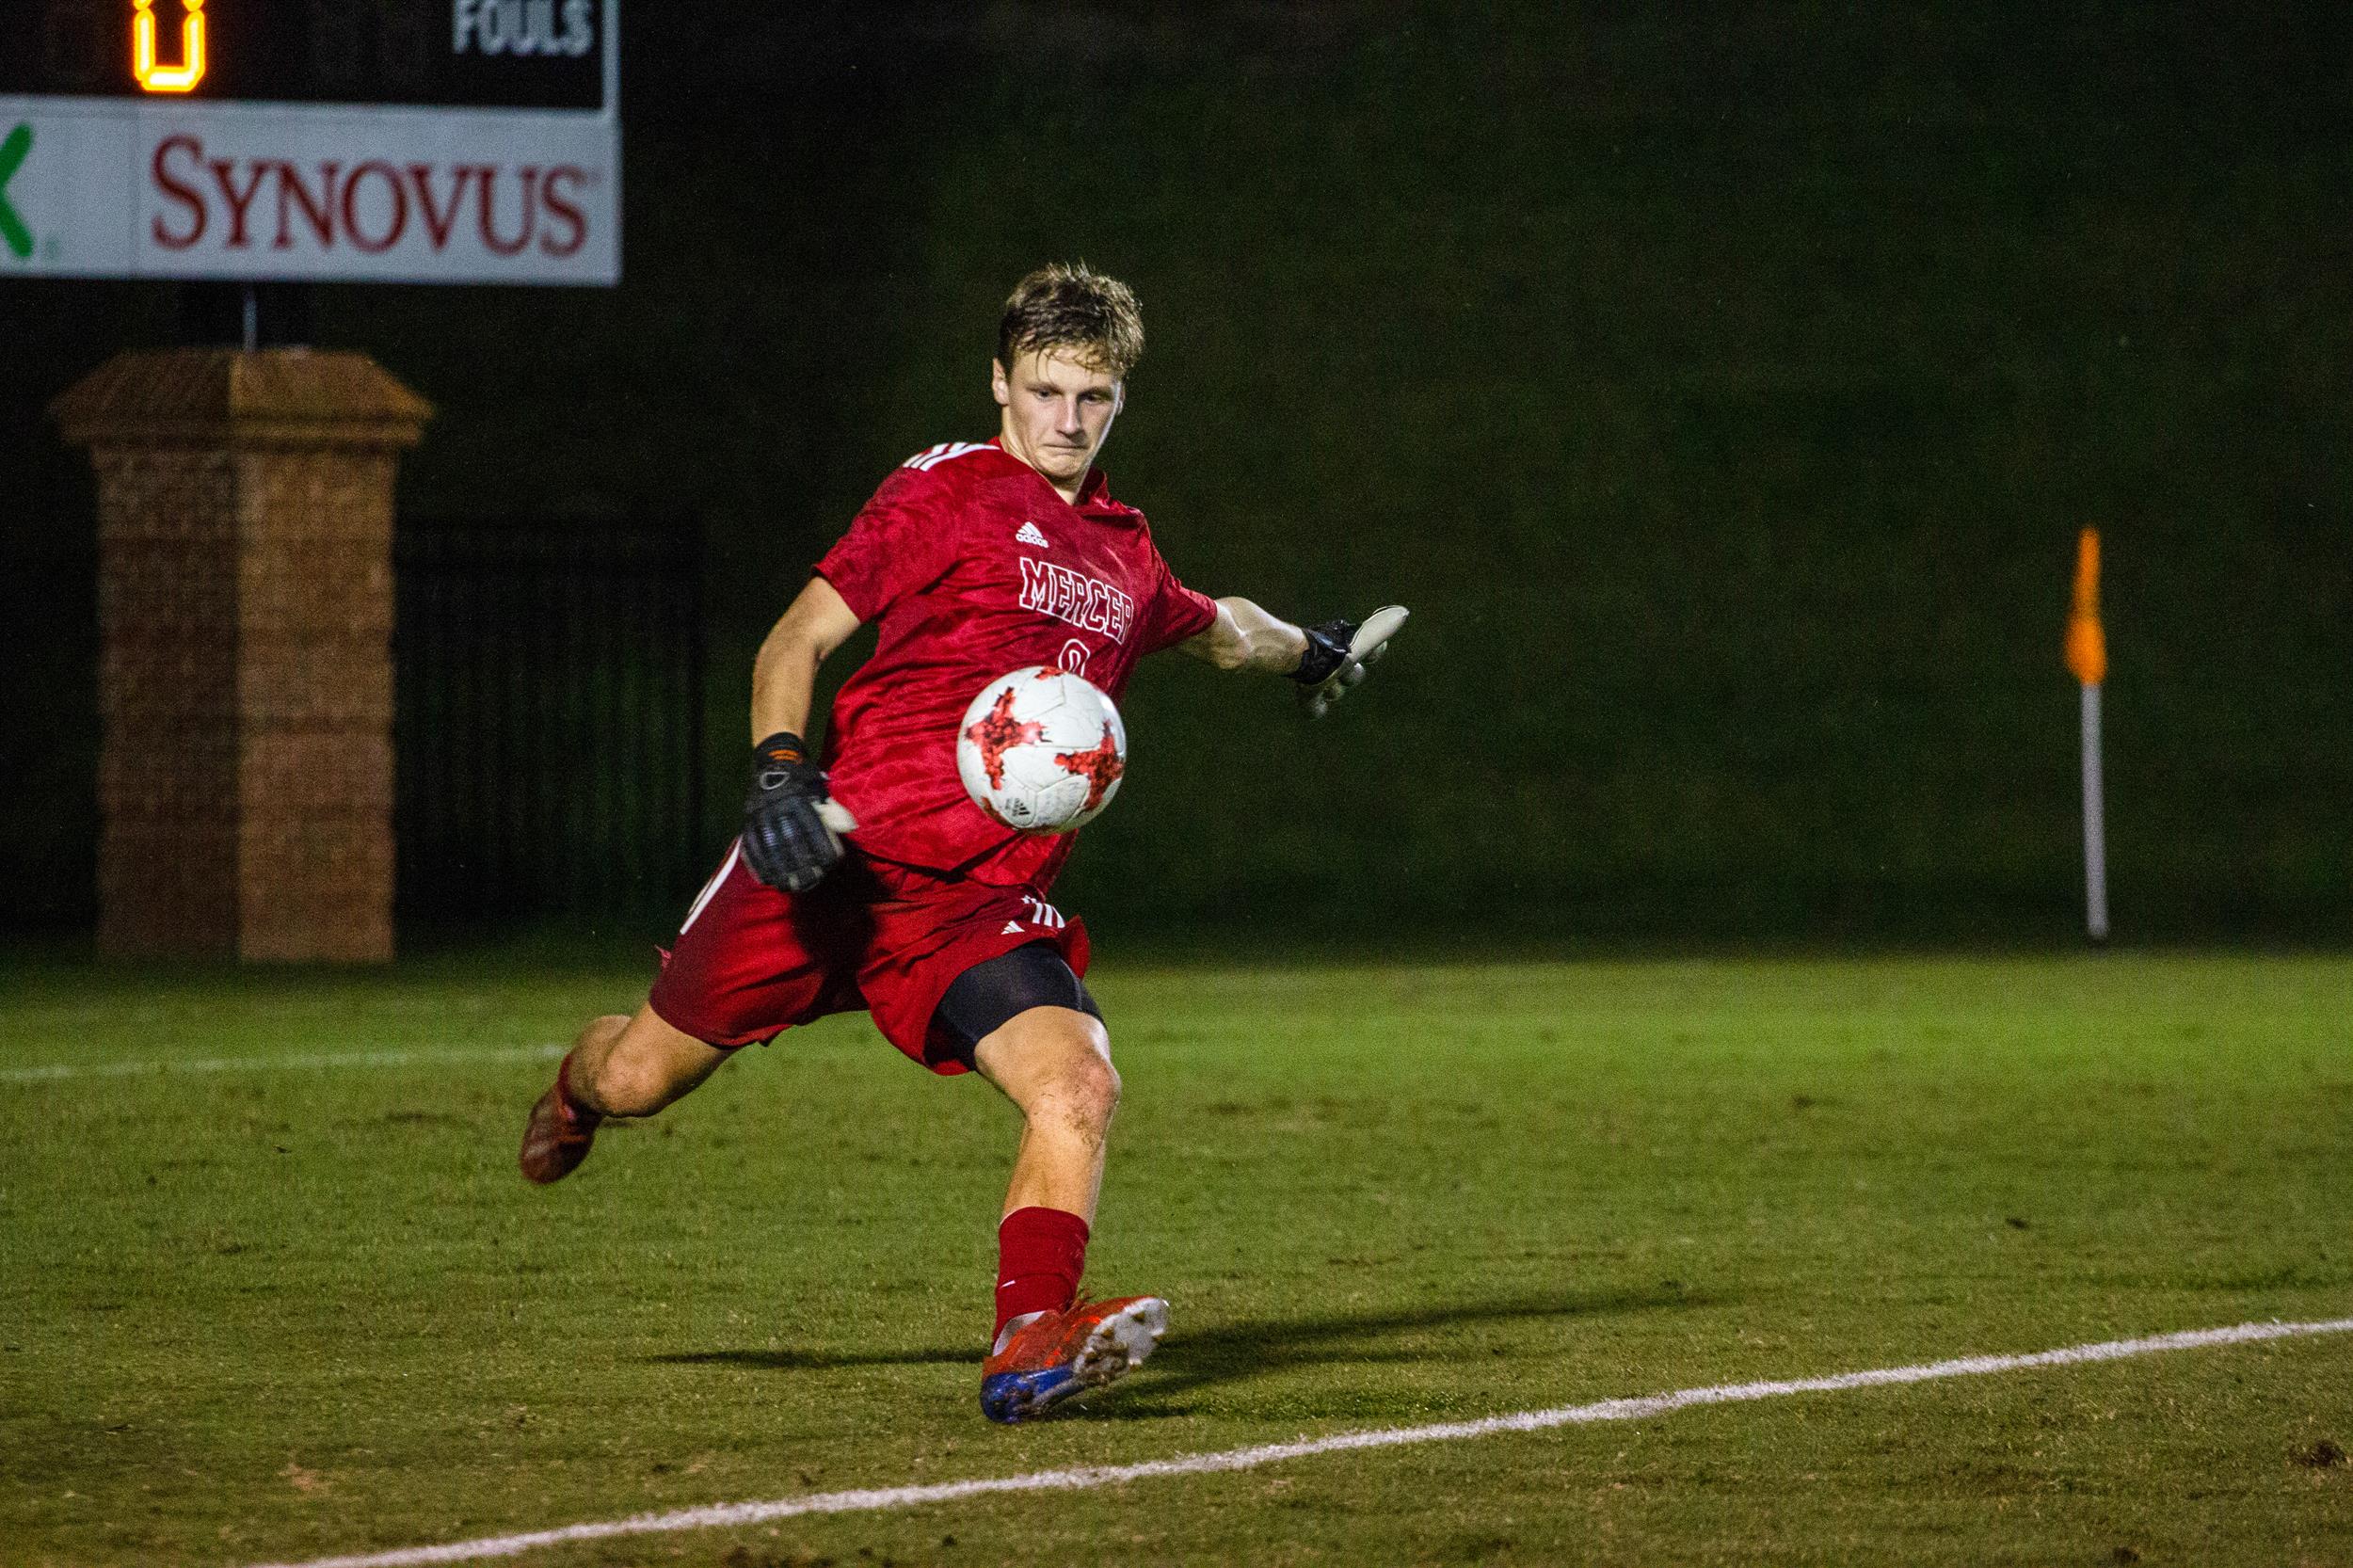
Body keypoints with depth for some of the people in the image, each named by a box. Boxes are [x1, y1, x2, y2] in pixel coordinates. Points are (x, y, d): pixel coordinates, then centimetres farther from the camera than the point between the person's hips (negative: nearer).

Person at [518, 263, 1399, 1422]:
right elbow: (797, 640, -3)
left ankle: (1029, 1346, -33)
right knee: (639, 1080, 5)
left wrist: (1308, 651, 57)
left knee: (1078, 1086, -24)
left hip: (982, 905, 3)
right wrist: (779, 768, -19)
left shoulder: (1126, 556, 19)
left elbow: (1212, 625, 44)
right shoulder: (944, 491, 2)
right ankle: (577, 1087, 43)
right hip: (843, 852, -3)